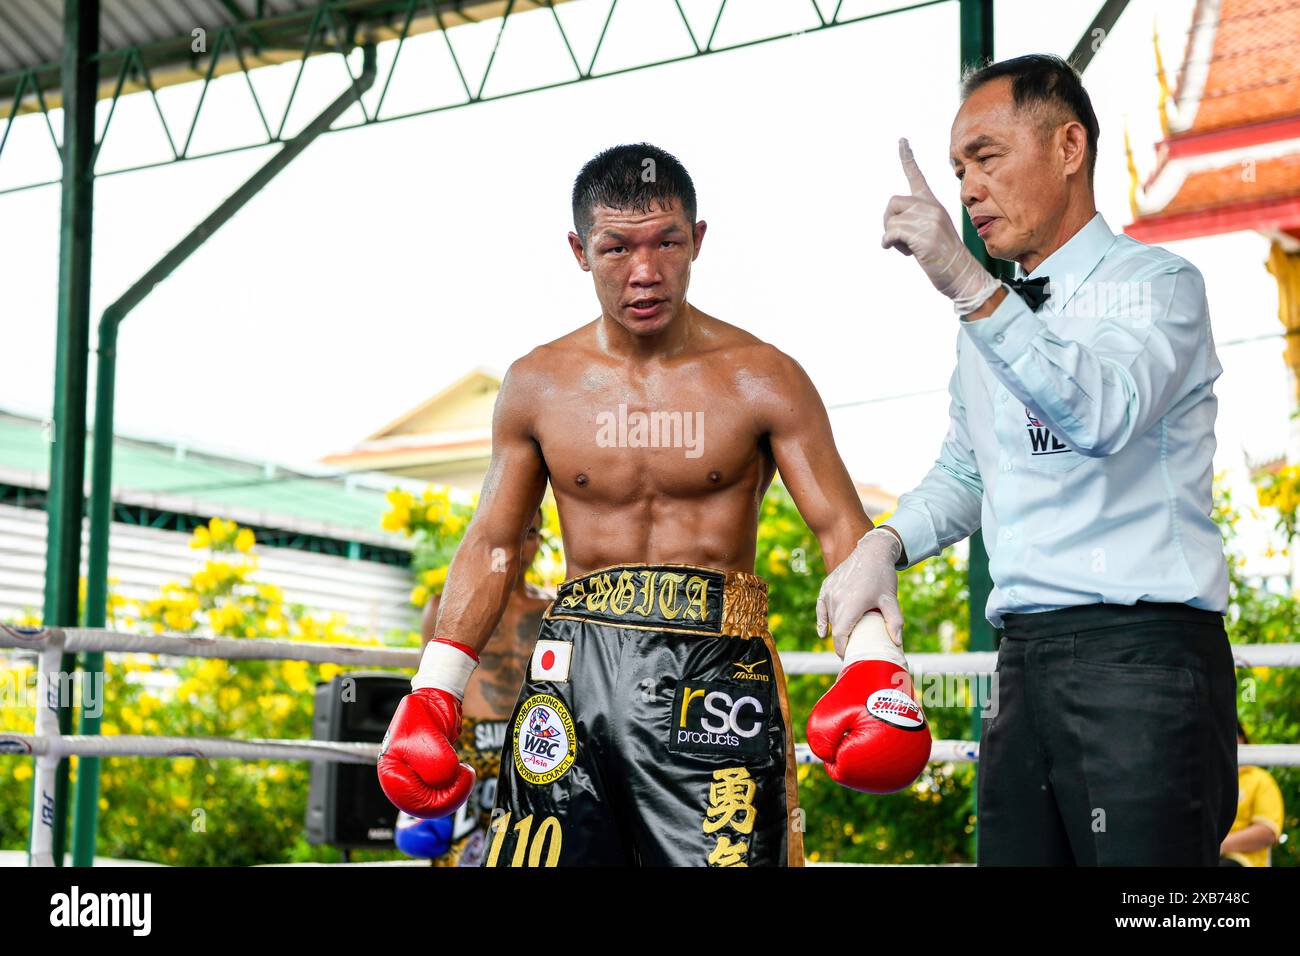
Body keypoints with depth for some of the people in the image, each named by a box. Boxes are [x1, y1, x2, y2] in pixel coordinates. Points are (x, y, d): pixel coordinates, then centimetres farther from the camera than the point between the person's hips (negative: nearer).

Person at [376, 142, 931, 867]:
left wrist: (872, 663, -25)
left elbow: (843, 528, -7)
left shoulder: (762, 380, -2)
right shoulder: (538, 386, 6)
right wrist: (434, 691, 2)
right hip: (577, 663, 2)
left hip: (715, 669, -2)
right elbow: (492, 546, 12)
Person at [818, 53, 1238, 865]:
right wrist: (886, 544, 8)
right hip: (1027, 663, 7)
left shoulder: (1155, 283, -3)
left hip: (1140, 654, -7)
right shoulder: (991, 314, 19)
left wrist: (968, 285, -31)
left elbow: (1104, 415, -24)